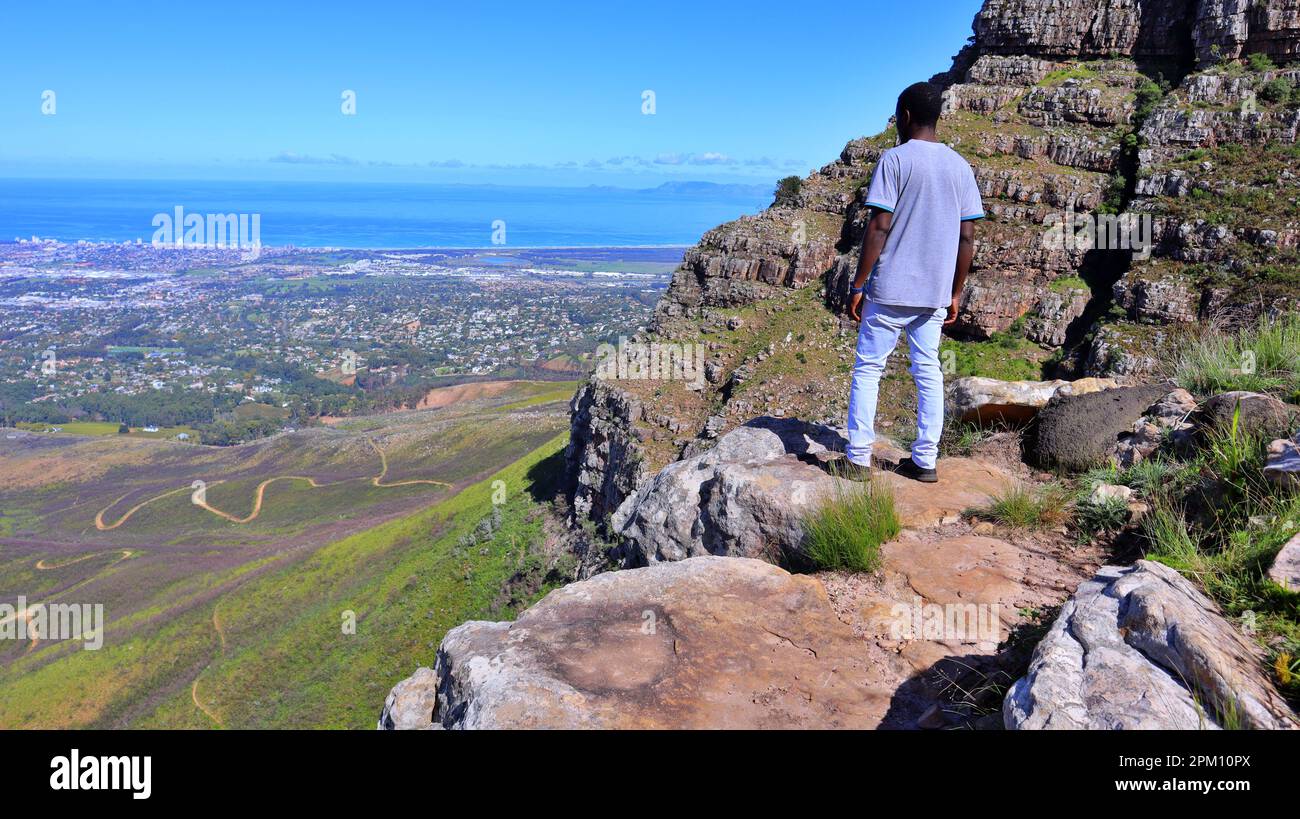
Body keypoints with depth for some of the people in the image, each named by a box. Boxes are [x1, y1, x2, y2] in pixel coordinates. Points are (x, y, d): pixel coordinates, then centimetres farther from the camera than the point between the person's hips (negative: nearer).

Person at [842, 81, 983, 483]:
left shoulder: (894, 160, -7)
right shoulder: (961, 167, 9)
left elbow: (879, 228, -14)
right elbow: (967, 238, 8)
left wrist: (858, 285, -8)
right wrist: (955, 294, 15)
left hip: (890, 289, -5)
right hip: (935, 293, 5)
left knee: (868, 369, 4)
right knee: (928, 372, 12)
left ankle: (858, 459, 5)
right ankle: (925, 461, 15)